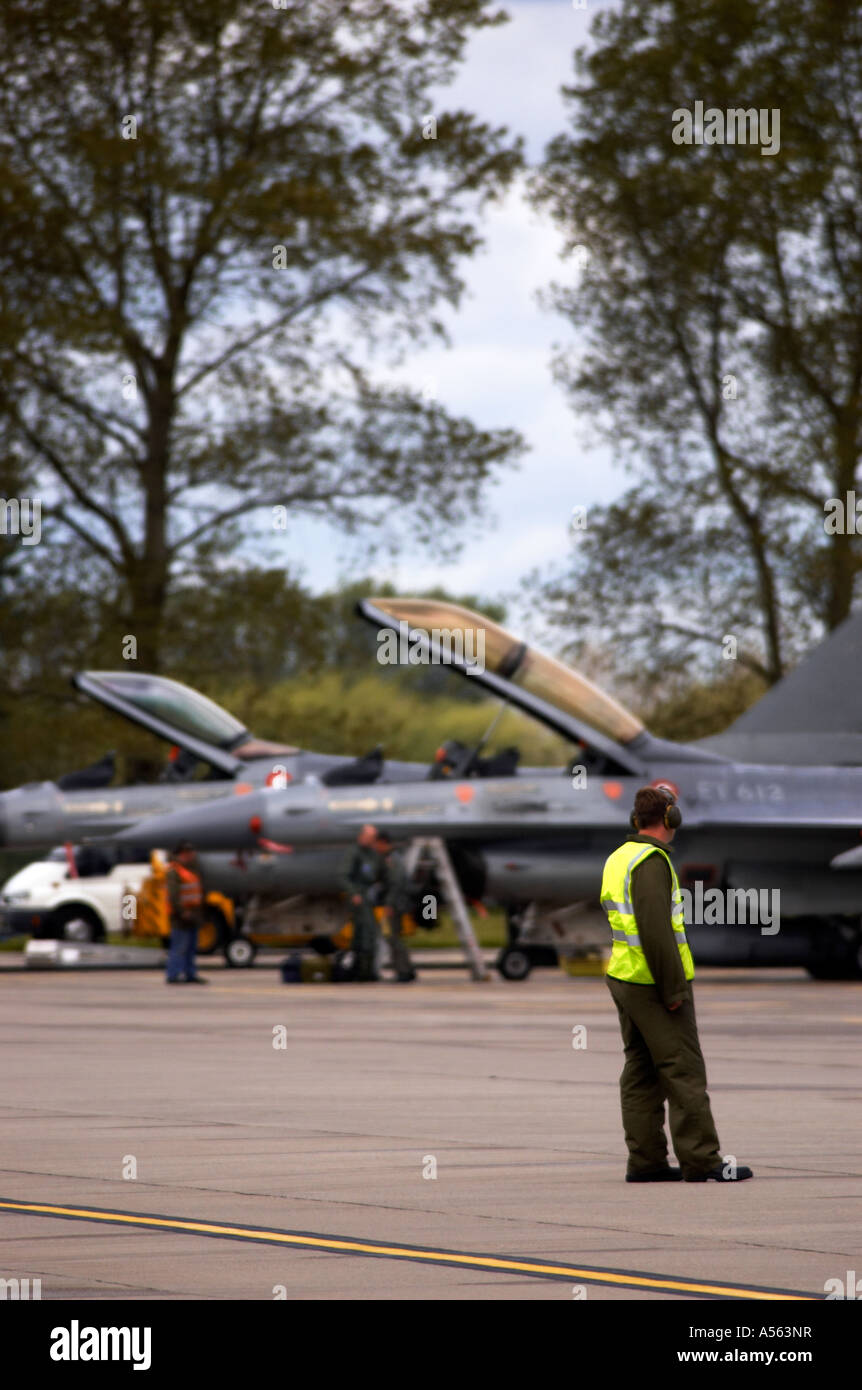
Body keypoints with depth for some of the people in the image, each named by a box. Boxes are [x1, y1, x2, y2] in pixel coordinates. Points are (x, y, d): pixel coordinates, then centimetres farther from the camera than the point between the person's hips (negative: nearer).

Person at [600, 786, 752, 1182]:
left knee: (641, 1072, 9)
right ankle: (701, 1160, -5)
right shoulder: (651, 861, -17)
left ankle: (645, 1161, 10)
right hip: (653, 983, -9)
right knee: (683, 1071, -6)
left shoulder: (619, 857, 13)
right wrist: (673, 989, -20)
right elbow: (655, 930, -24)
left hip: (624, 979, 9)